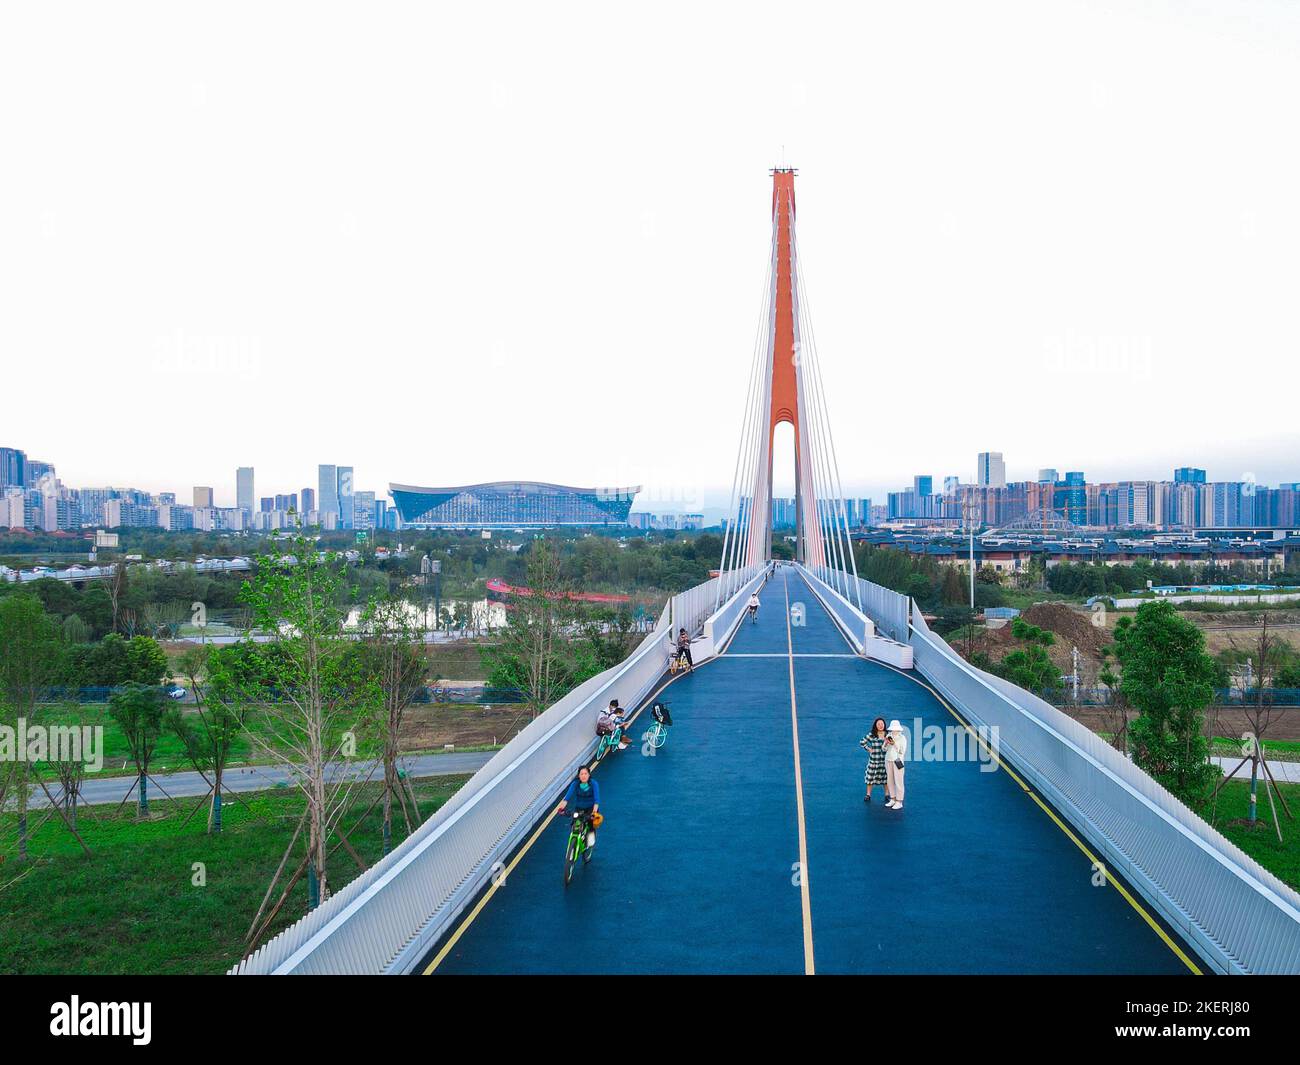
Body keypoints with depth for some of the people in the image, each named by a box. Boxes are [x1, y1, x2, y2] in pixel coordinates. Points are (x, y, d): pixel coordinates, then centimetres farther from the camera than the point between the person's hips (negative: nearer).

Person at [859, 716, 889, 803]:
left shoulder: (888, 734, 3)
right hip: (874, 760, -1)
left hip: (885, 760, 1)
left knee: (886, 777, 6)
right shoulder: (871, 735, -2)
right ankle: (868, 795, 8)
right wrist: (869, 749, -2)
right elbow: (862, 742, 3)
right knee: (871, 777, 2)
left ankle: (887, 796, 15)